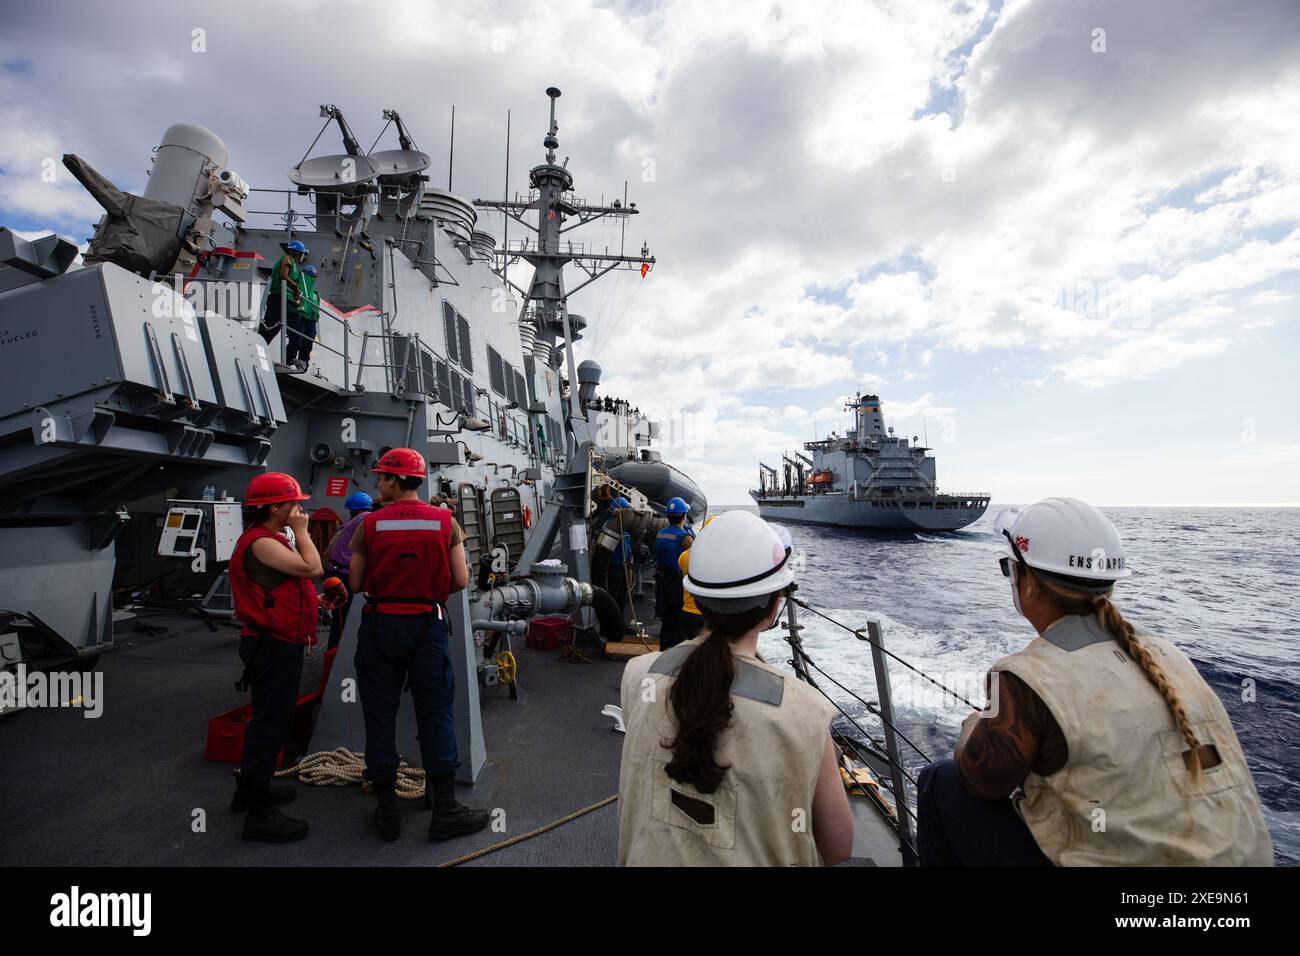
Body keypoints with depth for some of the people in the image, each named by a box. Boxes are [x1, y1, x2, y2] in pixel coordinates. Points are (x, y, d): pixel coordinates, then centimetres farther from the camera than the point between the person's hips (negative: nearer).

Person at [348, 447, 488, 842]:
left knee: (380, 714, 12)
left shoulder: (369, 524, -6)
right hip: (428, 625, 0)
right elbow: (461, 581, -6)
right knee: (435, 713, 9)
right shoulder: (445, 521, -5)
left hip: (380, 625, 0)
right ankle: (445, 809, 14)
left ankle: (387, 810, 23)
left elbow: (355, 583, -3)